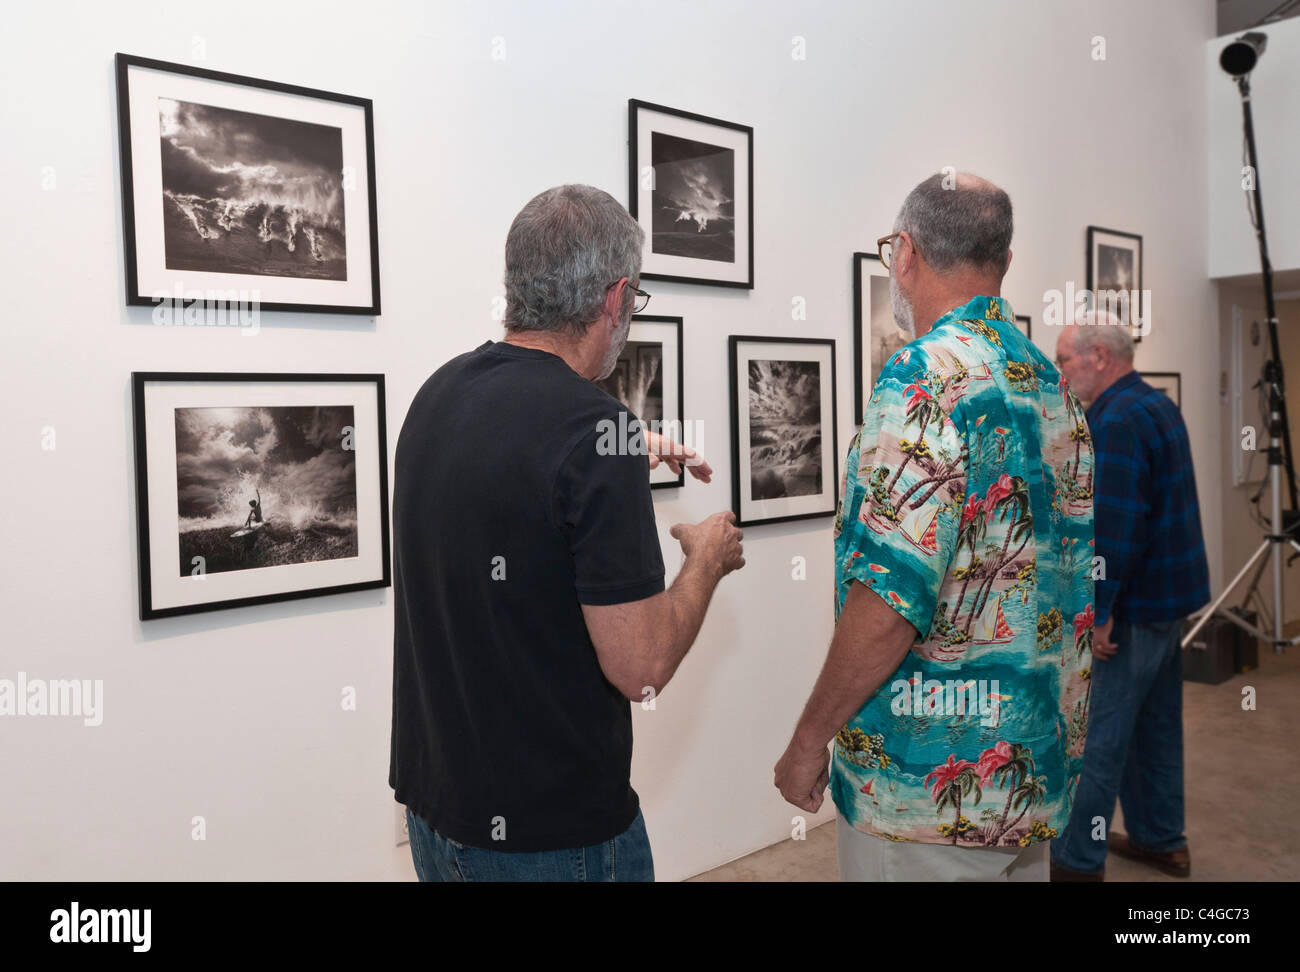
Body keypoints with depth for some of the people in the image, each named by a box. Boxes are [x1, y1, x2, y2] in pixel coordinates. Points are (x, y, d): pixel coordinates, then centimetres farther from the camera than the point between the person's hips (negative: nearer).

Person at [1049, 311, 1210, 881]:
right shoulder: (1157, 405, 13)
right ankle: (1161, 841, 31)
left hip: (1133, 602, -10)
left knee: (1096, 736, -2)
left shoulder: (1117, 419, -19)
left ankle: (1077, 860, 8)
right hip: (1169, 593, 10)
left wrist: (1099, 611, -23)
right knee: (1156, 724, 19)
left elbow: (1115, 527, -26)